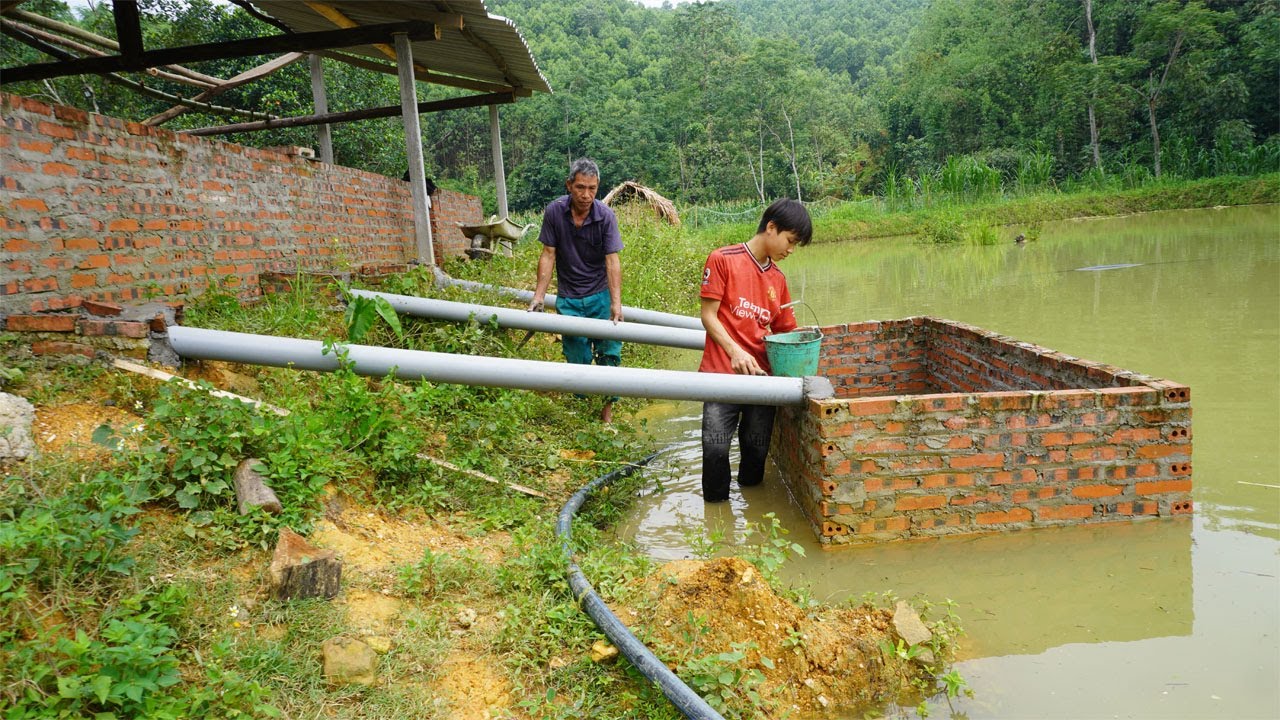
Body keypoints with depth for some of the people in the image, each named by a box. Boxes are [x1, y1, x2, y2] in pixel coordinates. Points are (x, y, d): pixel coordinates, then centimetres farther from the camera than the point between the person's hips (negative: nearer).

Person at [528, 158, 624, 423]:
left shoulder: (605, 216, -13)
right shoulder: (554, 212, -10)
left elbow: (612, 260, -16)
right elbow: (548, 255, -5)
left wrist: (616, 302, -26)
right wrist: (539, 296, -10)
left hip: (600, 294, 0)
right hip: (569, 298, 1)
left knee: (609, 352, -2)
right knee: (578, 358, 3)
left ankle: (607, 406, 11)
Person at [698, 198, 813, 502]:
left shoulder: (778, 279, 14)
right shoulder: (722, 259, -3)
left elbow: (784, 330, 20)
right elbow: (708, 315, -6)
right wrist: (735, 351, -18)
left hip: (761, 375, 5)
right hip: (723, 372, -5)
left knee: (756, 450, 5)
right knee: (716, 448, -12)